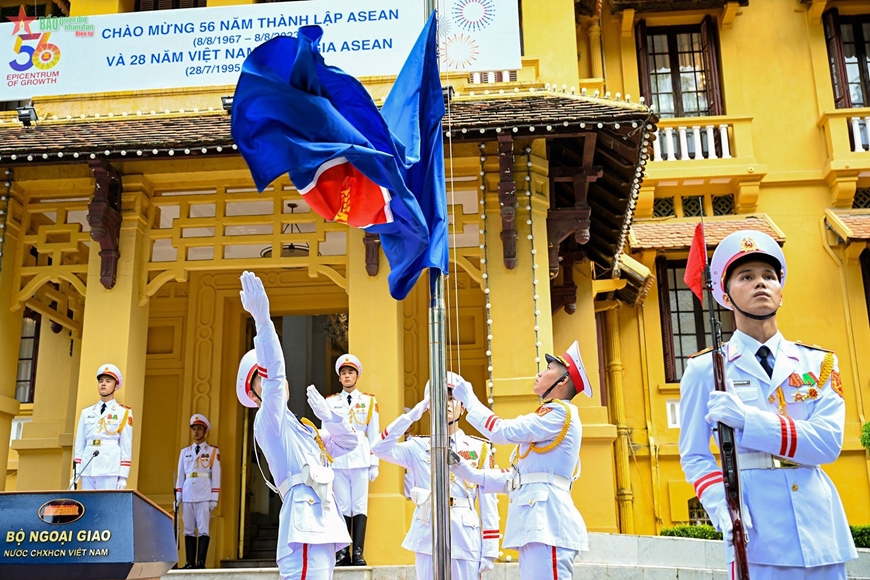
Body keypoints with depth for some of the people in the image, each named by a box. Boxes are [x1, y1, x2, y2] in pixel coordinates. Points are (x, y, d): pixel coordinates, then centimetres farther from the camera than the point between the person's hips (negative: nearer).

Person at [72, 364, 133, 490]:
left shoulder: (123, 413, 5)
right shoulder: (86, 412, 16)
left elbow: (126, 446, 1)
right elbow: (79, 443, 14)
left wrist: (123, 476, -5)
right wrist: (76, 473, 7)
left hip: (110, 471, -4)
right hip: (87, 470, 4)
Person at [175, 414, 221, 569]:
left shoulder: (213, 451, 6)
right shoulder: (185, 451, 16)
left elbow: (216, 475, 2)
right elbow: (180, 475, 15)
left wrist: (214, 498, -5)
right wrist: (178, 496, 8)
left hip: (204, 495, -4)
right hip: (188, 494, 4)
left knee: (203, 530, -7)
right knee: (189, 530, 3)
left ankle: (201, 562, -7)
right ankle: (190, 562, 5)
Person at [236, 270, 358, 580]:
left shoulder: (303, 428, 27)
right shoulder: (269, 421, 3)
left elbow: (348, 442, 30)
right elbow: (275, 372, -13)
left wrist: (326, 413, 15)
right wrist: (262, 318, -21)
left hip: (323, 524, 9)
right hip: (305, 522, -9)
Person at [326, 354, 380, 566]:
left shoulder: (369, 401, 8)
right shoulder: (330, 402, 10)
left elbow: (374, 435, 6)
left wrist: (374, 463, 1)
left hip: (360, 460, -1)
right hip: (338, 461, 1)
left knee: (360, 507, -2)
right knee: (342, 507, 1)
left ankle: (358, 552, 1)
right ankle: (343, 552, 6)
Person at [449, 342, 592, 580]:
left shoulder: (560, 413, -5)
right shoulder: (547, 420, 24)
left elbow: (503, 431, -11)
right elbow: (516, 477, 22)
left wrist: (469, 399, 0)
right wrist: (473, 474, 13)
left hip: (547, 522, -10)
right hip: (537, 523, 10)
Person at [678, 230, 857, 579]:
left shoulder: (819, 363, 6)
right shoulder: (705, 370, 0)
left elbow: (829, 441, -8)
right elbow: (694, 456, 0)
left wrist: (746, 419, -20)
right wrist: (723, 509, -18)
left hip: (819, 524, 3)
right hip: (757, 528, -3)